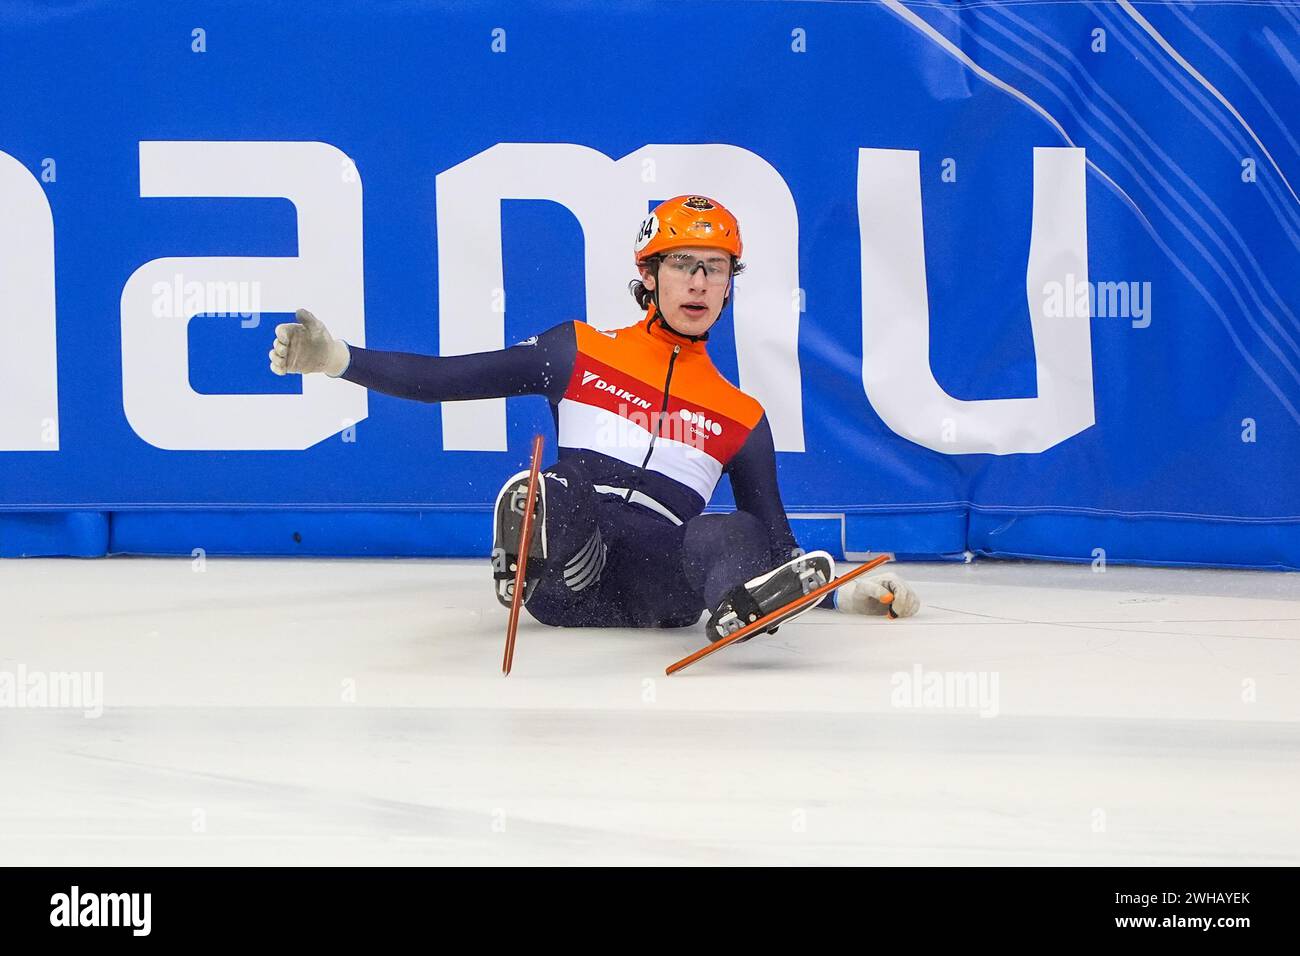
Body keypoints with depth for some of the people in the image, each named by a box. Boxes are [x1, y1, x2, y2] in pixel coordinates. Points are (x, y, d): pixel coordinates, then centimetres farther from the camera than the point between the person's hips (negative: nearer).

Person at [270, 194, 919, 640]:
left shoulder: (741, 419, 21)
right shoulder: (578, 354, 17)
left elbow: (776, 546, 23)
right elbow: (443, 379, 14)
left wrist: (846, 593, 7)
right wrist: (335, 359, 3)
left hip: (659, 586, 0)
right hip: (565, 582, 0)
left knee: (732, 537, -33)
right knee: (553, 490, -34)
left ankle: (740, 605, -65)